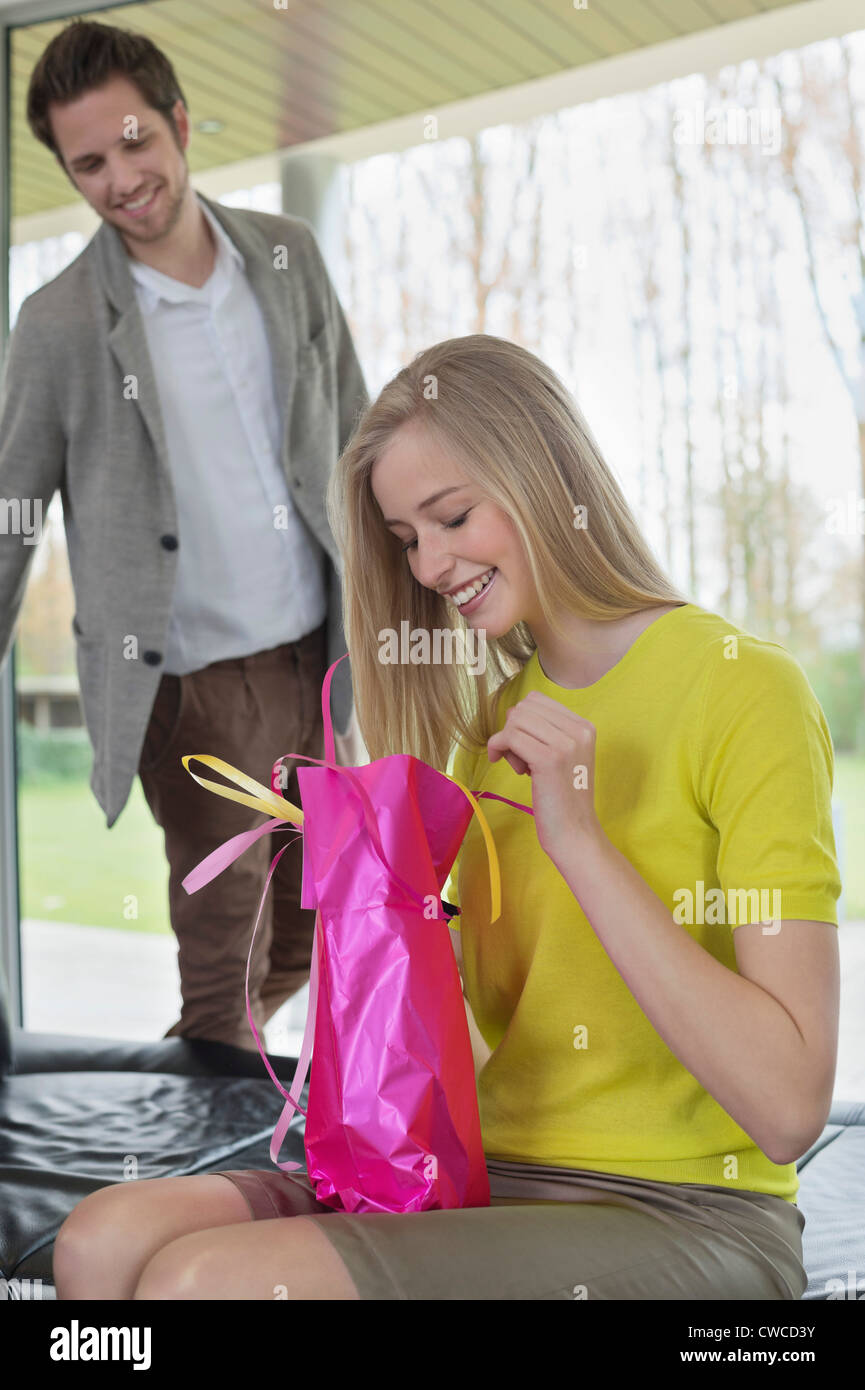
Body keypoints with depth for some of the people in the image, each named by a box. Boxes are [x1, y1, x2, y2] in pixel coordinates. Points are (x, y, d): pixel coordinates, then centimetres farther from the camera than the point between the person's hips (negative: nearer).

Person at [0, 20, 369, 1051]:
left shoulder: (290, 254, 1)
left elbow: (353, 435, 9)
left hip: (320, 657, 5)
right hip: (194, 688, -4)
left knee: (312, 931, 19)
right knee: (224, 951, 6)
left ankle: (214, 1072, 44)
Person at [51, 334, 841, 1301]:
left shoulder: (742, 688, -9)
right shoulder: (496, 720, 14)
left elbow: (788, 1108, -17)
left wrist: (580, 840, -20)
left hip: (686, 1218, -6)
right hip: (492, 1181, 6)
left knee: (202, 1283, -24)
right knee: (104, 1242, -16)